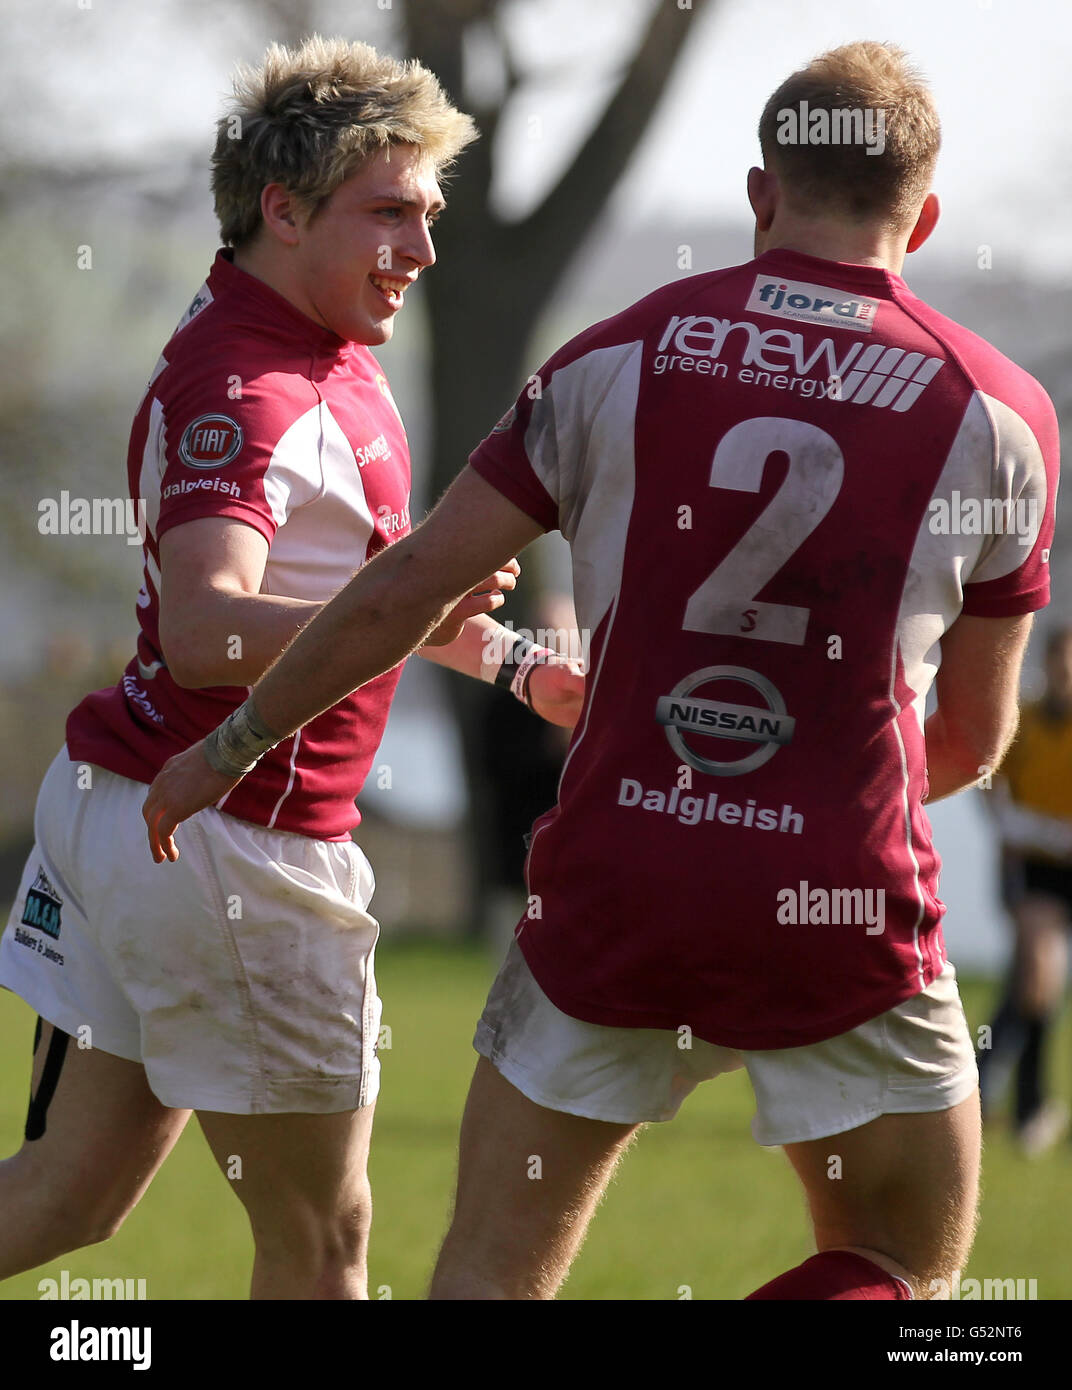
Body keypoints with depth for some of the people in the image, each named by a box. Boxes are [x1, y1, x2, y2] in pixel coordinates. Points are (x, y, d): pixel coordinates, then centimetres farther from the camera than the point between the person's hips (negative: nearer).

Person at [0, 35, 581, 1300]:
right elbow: (205, 627, -37)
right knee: (321, 1240, 1)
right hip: (226, 844, -10)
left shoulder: (324, 353, 12)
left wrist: (515, 664, 30)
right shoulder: (241, 386, -21)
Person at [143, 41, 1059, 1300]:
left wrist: (229, 746, 17)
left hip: (616, 880, 1)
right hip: (847, 908, -1)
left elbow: (403, 593, 3)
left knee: (492, 1275, 12)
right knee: (910, 1272, 14)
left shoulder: (620, 358, 3)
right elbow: (975, 737, 11)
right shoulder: (995, 413, 2)